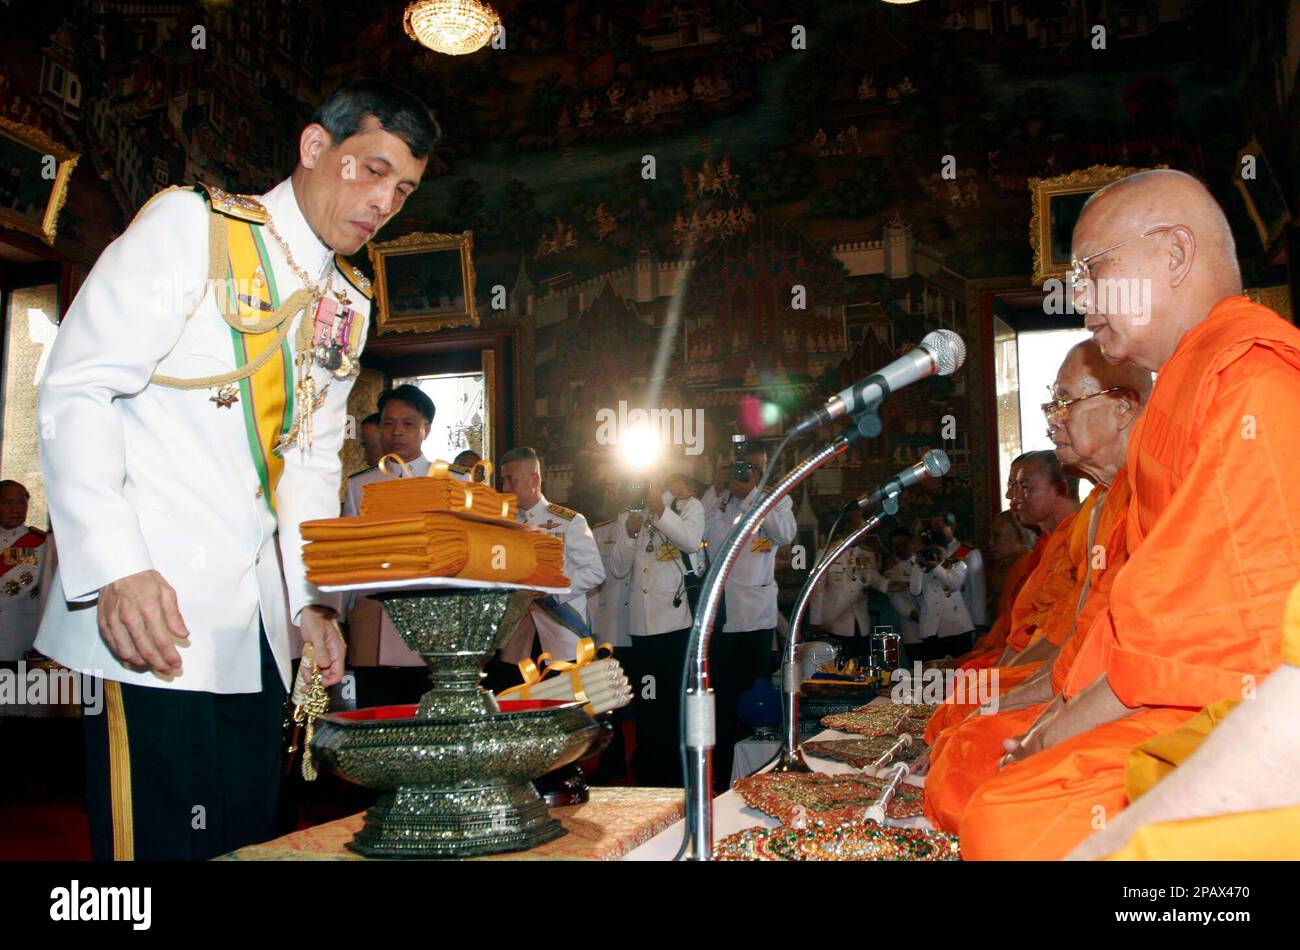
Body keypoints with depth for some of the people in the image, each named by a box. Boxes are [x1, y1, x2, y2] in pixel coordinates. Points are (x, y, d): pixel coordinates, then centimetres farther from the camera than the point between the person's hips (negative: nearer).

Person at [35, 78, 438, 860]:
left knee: (247, 840, 10)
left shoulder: (350, 304, 16)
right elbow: (77, 391, -11)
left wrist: (314, 597, 8)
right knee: (156, 842, -6)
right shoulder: (191, 224, -4)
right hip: (152, 617, -6)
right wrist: (116, 567, -21)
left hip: (256, 629, 7)